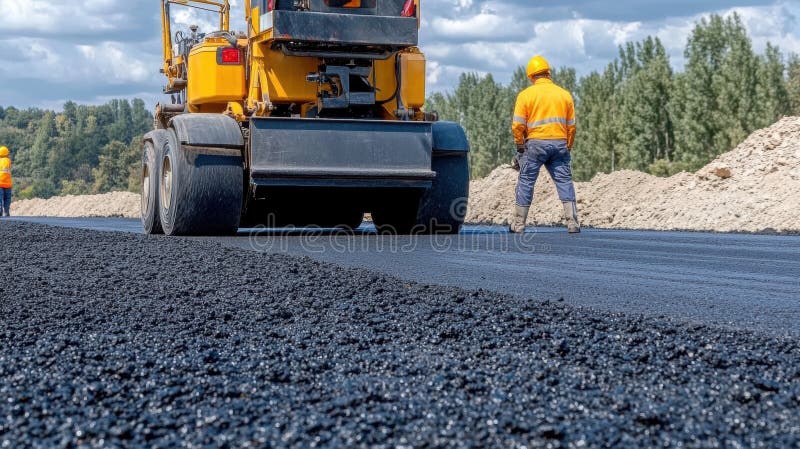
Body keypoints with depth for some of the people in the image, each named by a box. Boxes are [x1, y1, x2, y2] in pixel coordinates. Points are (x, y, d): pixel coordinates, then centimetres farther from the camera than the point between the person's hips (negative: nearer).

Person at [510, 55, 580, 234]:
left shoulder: (526, 95, 0)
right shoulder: (565, 95, 9)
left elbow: (518, 125, -5)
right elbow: (571, 126, 9)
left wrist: (520, 147, 7)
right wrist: (568, 148, 17)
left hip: (536, 143, -2)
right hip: (560, 144, 2)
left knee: (526, 182, 6)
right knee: (565, 181, 4)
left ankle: (519, 224, 10)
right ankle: (572, 222, -4)